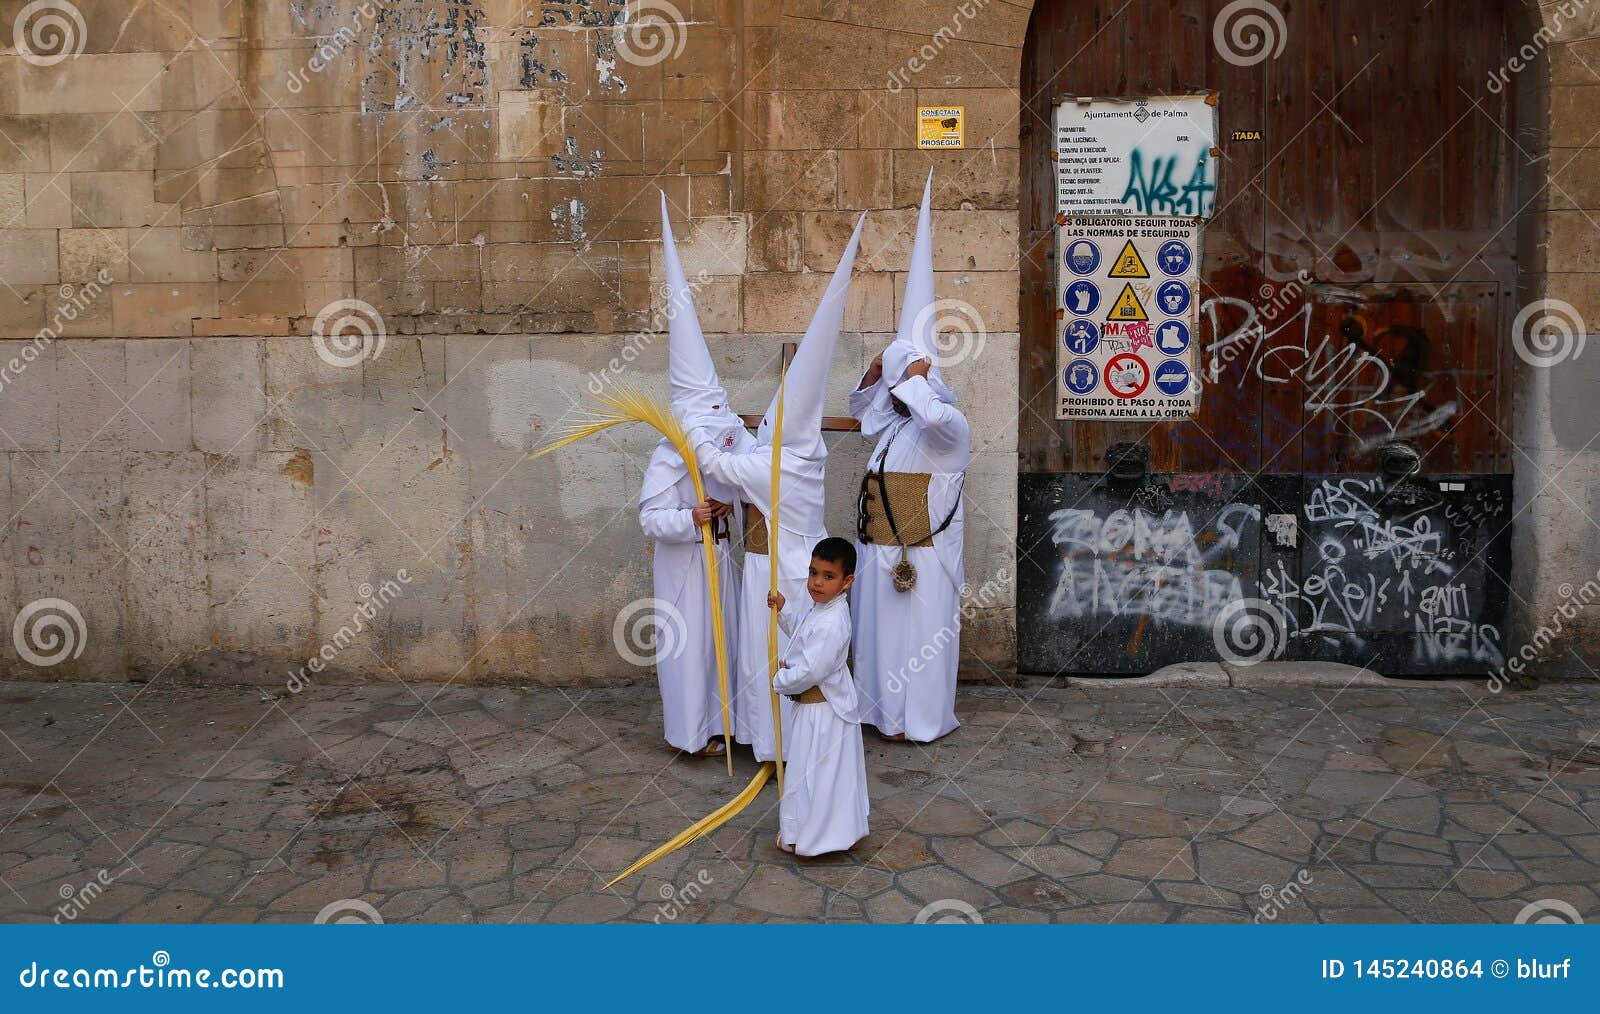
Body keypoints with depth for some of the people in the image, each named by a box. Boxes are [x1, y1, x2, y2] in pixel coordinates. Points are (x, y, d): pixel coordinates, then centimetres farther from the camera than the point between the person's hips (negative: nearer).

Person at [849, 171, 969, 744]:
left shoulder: (949, 426, -13)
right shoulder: (895, 425, 13)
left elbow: (935, 415, -37)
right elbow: (861, 413, 30)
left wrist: (916, 377, -18)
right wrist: (872, 378, 10)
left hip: (924, 548, -9)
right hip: (883, 546, 9)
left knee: (920, 626, -1)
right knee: (880, 625, 14)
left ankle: (923, 718, 9)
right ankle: (886, 707, 26)